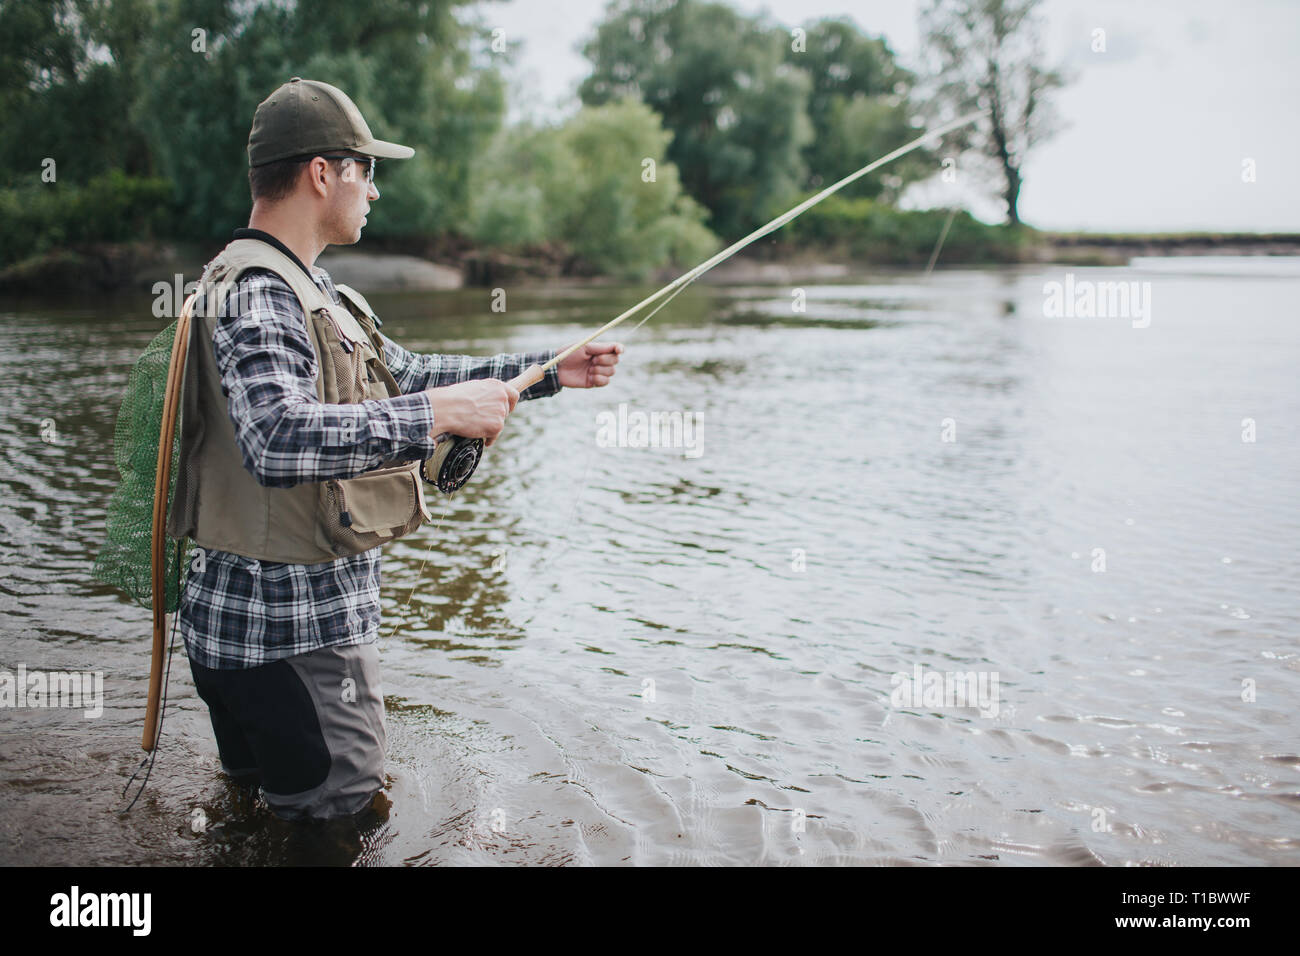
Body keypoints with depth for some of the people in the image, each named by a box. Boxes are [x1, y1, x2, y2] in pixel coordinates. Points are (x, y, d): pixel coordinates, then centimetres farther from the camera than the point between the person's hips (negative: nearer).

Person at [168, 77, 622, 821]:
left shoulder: (306, 288, 15)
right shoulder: (255, 294, -19)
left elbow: (405, 375, 20)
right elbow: (277, 439, -36)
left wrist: (550, 371, 15)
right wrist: (439, 412, -34)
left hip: (316, 611, 10)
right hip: (288, 627, -10)